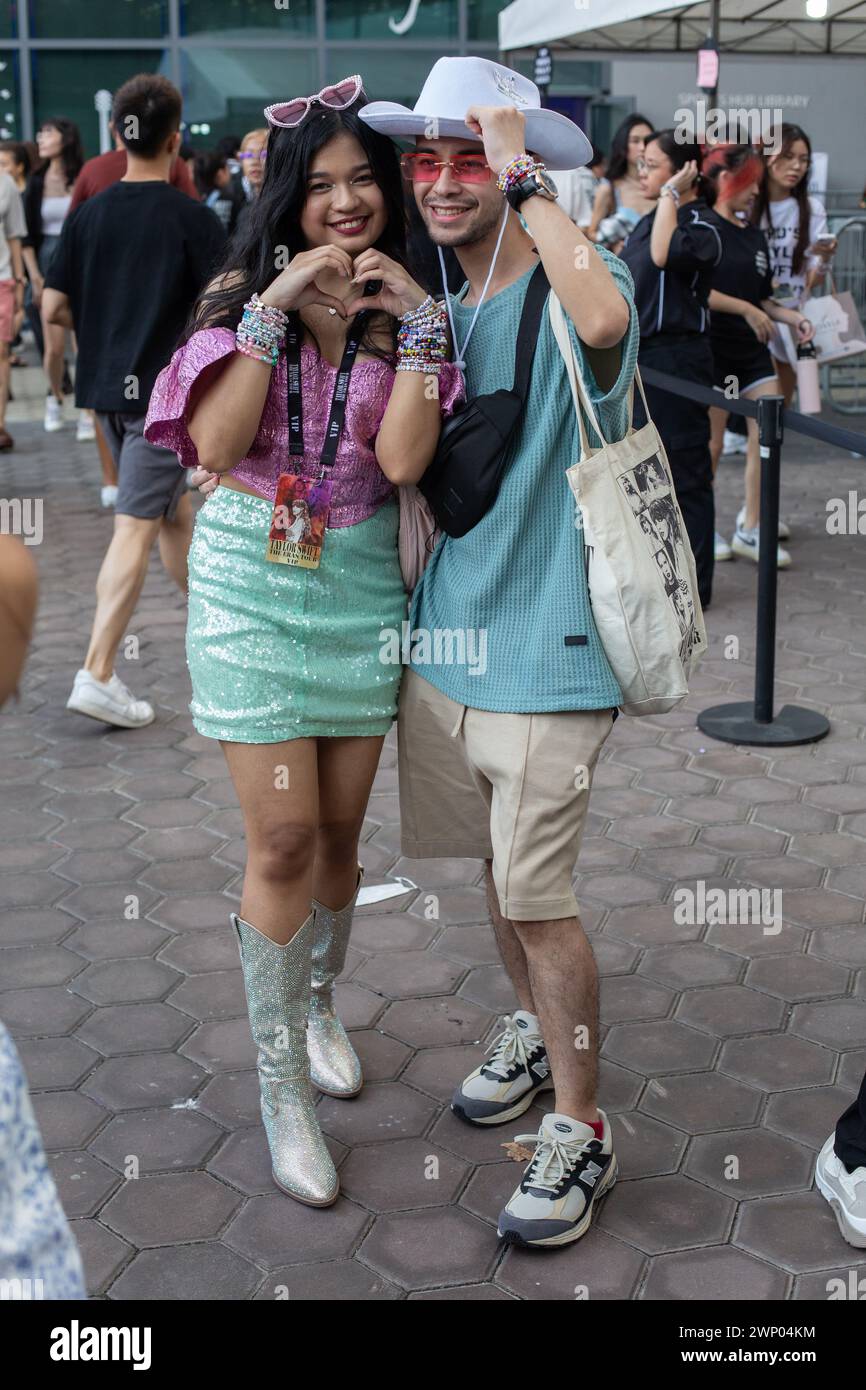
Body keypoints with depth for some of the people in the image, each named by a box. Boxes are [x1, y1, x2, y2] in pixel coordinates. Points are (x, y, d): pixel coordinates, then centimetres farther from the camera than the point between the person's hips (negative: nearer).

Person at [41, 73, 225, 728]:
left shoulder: (89, 213, 2)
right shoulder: (195, 219, -12)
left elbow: (53, 307, 2)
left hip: (108, 387, 6)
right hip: (166, 392, -6)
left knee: (174, 507, 22)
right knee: (136, 528, -6)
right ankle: (98, 674, -10)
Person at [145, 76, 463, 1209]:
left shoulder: (404, 313, 4)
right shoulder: (241, 297, 0)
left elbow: (405, 460, -12)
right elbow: (215, 445, -15)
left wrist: (419, 321, -13)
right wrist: (273, 308, -17)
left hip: (360, 587, 3)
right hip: (254, 584, -2)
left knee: (340, 830, 12)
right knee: (284, 839, -4)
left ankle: (320, 1004, 39)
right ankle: (282, 1085, 10)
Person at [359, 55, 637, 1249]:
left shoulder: (578, 290, -15)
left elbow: (605, 319, -40)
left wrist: (520, 178, -28)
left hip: (545, 644, -6)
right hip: (446, 628, 7)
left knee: (538, 898, -2)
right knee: (497, 864, 20)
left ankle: (582, 1128, 16)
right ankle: (536, 1030, 43)